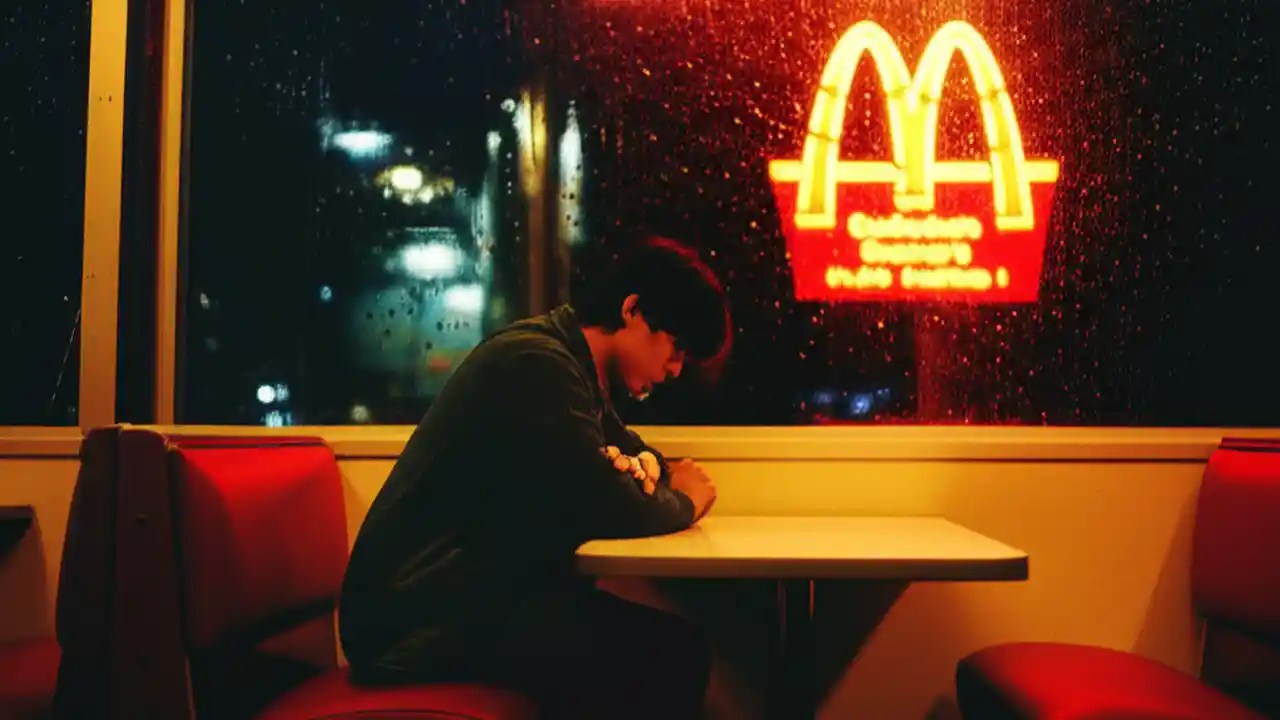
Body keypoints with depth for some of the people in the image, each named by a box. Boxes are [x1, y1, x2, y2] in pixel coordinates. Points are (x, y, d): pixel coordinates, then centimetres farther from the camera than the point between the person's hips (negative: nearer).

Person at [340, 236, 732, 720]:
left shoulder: (572, 366, 13)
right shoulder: (536, 362, -18)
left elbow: (629, 449, 23)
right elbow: (607, 511, -22)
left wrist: (649, 468, -1)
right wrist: (683, 503, -2)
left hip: (486, 593, 9)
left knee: (671, 644, -3)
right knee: (670, 652, -19)